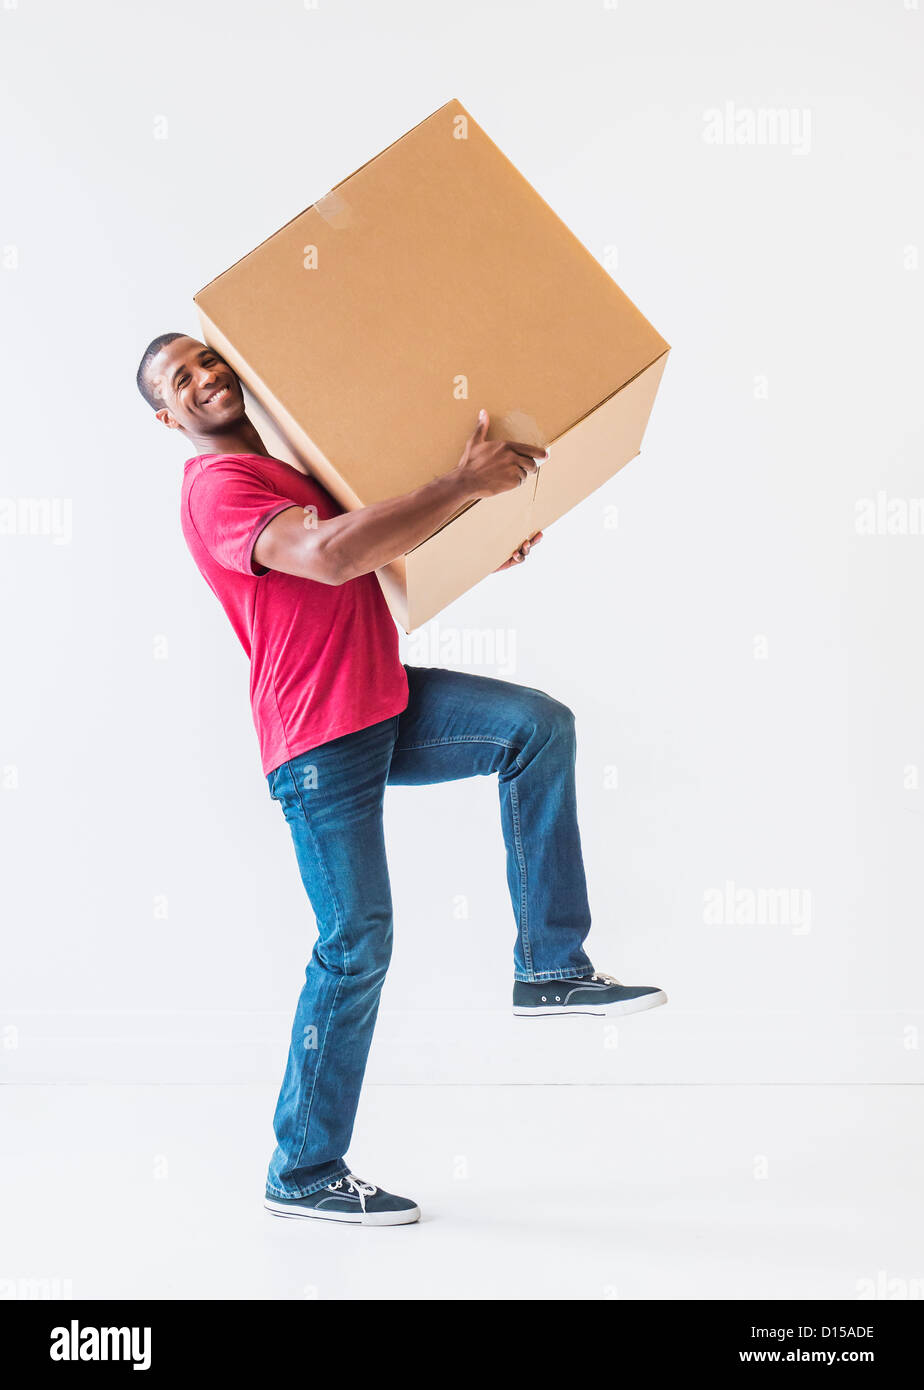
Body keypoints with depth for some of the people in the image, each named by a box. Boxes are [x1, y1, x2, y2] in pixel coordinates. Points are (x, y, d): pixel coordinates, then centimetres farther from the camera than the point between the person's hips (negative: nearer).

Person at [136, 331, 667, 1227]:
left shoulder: (290, 463, 18)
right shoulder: (217, 489, -13)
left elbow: (380, 551, 28)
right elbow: (330, 555, -31)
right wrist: (465, 483, -28)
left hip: (388, 704, 8)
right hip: (320, 741, -8)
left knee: (538, 725, -10)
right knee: (356, 944, -6)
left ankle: (550, 968, -4)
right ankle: (302, 1175, 10)